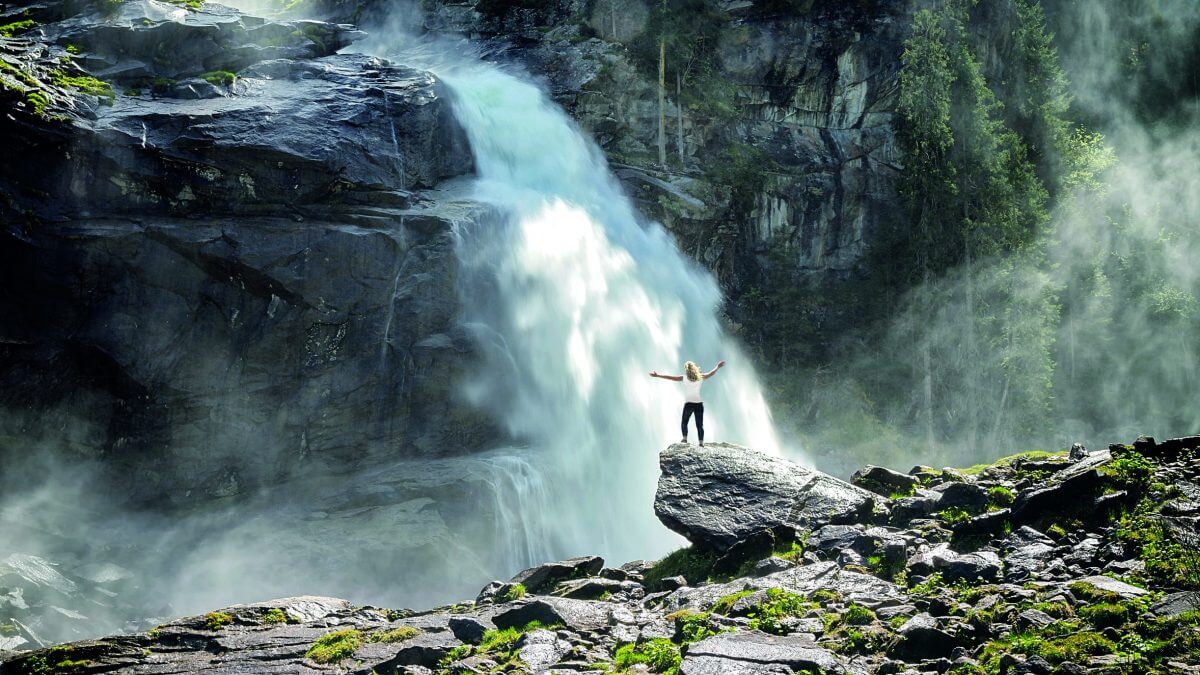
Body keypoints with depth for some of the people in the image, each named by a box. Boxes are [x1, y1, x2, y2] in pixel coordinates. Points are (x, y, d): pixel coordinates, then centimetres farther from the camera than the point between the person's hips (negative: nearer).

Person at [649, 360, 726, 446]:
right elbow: (711, 374, 16)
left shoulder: (684, 378, -1)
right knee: (700, 424, 5)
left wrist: (658, 375, -4)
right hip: (699, 403, 3)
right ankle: (701, 442, -3)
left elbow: (671, 377, -5)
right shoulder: (700, 377, 7)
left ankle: (685, 438, -10)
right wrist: (717, 367, 28)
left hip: (689, 403, -3)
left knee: (684, 422, 11)